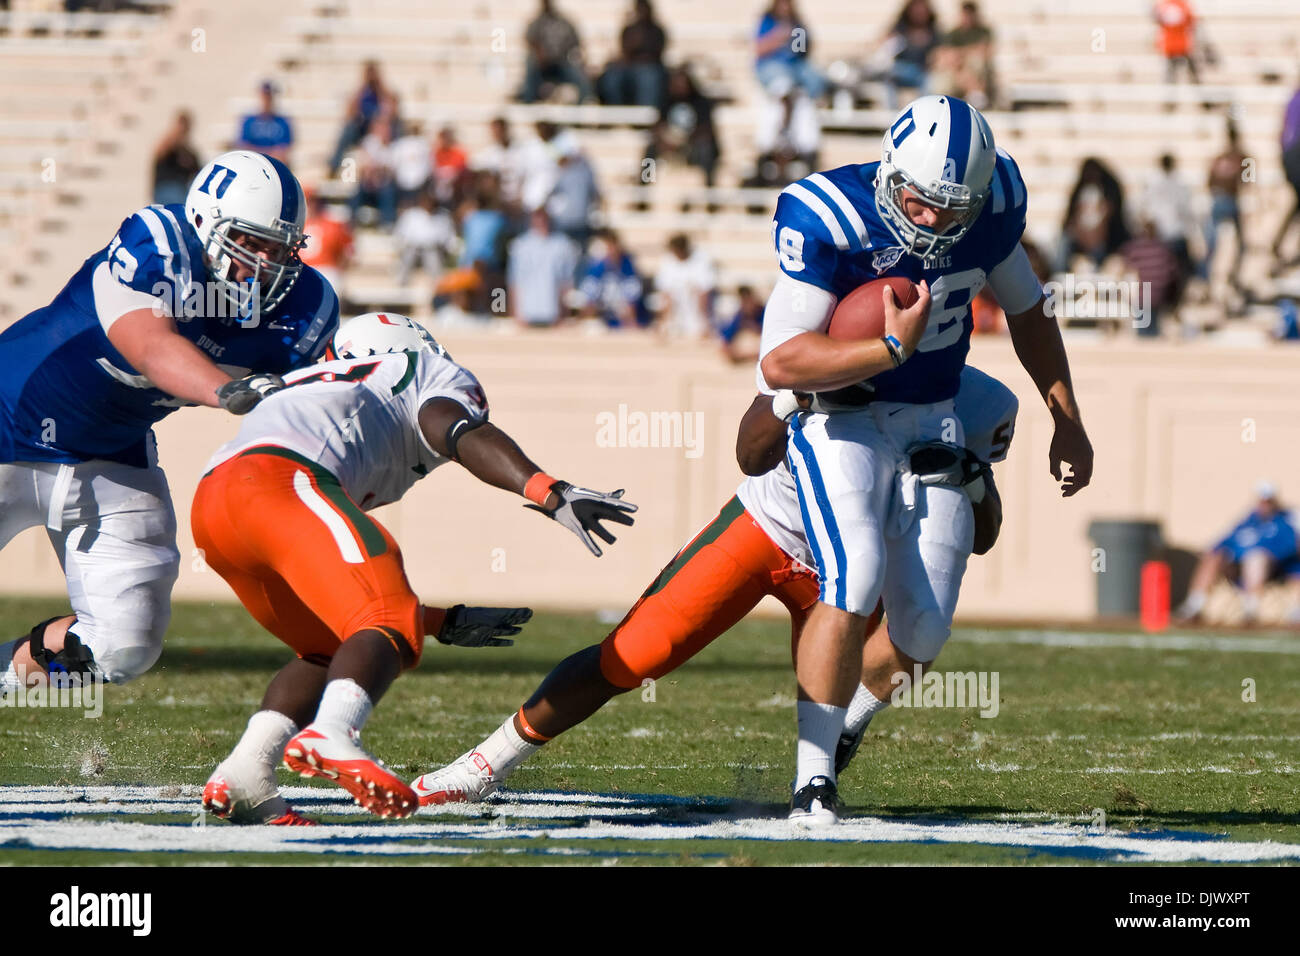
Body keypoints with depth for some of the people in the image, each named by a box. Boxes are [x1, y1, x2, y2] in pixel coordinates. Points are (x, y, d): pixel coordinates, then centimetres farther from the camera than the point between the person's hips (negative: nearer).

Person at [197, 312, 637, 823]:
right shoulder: (433, 373, 27)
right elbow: (461, 434, -1)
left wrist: (445, 622, 46)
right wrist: (550, 494, -14)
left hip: (210, 506, 8)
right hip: (281, 481, -8)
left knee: (331, 650, 21)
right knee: (390, 630, -17)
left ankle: (244, 773, 2)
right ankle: (330, 736, -46)